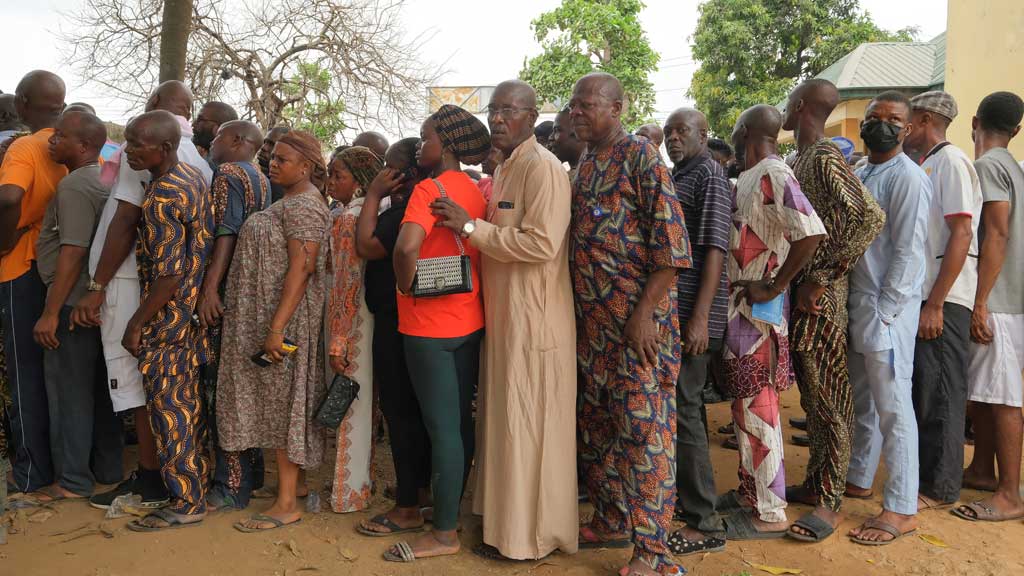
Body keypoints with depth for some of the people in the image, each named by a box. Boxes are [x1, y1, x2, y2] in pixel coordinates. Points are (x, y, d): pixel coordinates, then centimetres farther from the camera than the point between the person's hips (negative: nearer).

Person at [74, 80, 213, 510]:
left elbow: (126, 221, -16)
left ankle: (150, 481, 5)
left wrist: (96, 287, -12)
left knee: (133, 371, -1)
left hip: (131, 277, -7)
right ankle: (157, 472, 22)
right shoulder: (197, 159, 11)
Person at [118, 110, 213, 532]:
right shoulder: (193, 175, 6)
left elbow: (169, 275, -23)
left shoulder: (162, 199, -23)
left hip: (167, 321, -9)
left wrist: (136, 324, -14)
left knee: (170, 411, 1)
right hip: (193, 312, 9)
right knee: (187, 405, 19)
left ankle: (186, 503, 11)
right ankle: (196, 481, 31)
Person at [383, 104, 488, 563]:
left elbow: (406, 247, -30)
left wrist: (405, 286, -14)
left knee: (442, 427, -2)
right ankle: (453, 508, 30)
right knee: (461, 422, 16)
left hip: (430, 326, -8)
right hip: (470, 321, 8)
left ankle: (444, 533, 7)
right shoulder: (474, 190, 9)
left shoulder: (430, 188, -15)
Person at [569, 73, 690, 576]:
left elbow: (671, 243, -14)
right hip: (591, 320, 8)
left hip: (638, 317, -8)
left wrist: (645, 312, -20)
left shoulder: (641, 157, -9)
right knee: (595, 422, 14)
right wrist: (578, 314, 15)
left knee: (644, 426, -3)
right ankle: (611, 521, 31)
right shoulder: (584, 165, 15)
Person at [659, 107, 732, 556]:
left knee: (683, 409, -8)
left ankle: (704, 523, 0)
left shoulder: (709, 176, -8)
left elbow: (714, 249, -16)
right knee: (683, 404, 15)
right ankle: (687, 497, 28)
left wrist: (700, 317, -22)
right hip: (670, 309, 9)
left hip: (692, 313, -9)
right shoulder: (675, 177, 18)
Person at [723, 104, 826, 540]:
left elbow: (811, 232, -30)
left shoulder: (773, 175, -16)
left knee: (757, 406, -2)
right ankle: (752, 495, 30)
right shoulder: (748, 177, 13)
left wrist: (775, 286, -22)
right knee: (746, 404, 16)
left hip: (758, 312, -9)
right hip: (739, 308, 9)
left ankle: (770, 513, 10)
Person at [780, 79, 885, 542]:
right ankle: (815, 483, 28)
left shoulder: (825, 157, -15)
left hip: (819, 297, -9)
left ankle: (830, 502, 8)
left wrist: (821, 279, -24)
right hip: (798, 294, 9)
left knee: (828, 397, -1)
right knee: (811, 394, 16)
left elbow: (870, 217, -26)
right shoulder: (802, 158, 14)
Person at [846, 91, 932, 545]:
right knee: (862, 401, 17)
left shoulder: (908, 177, -9)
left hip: (887, 307, -8)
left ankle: (901, 508, 5)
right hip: (854, 302, 8)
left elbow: (908, 251, -14)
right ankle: (859, 479, 31)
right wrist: (855, 308, 10)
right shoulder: (858, 176, 15)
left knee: (892, 406, -3)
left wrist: (884, 312, -17)